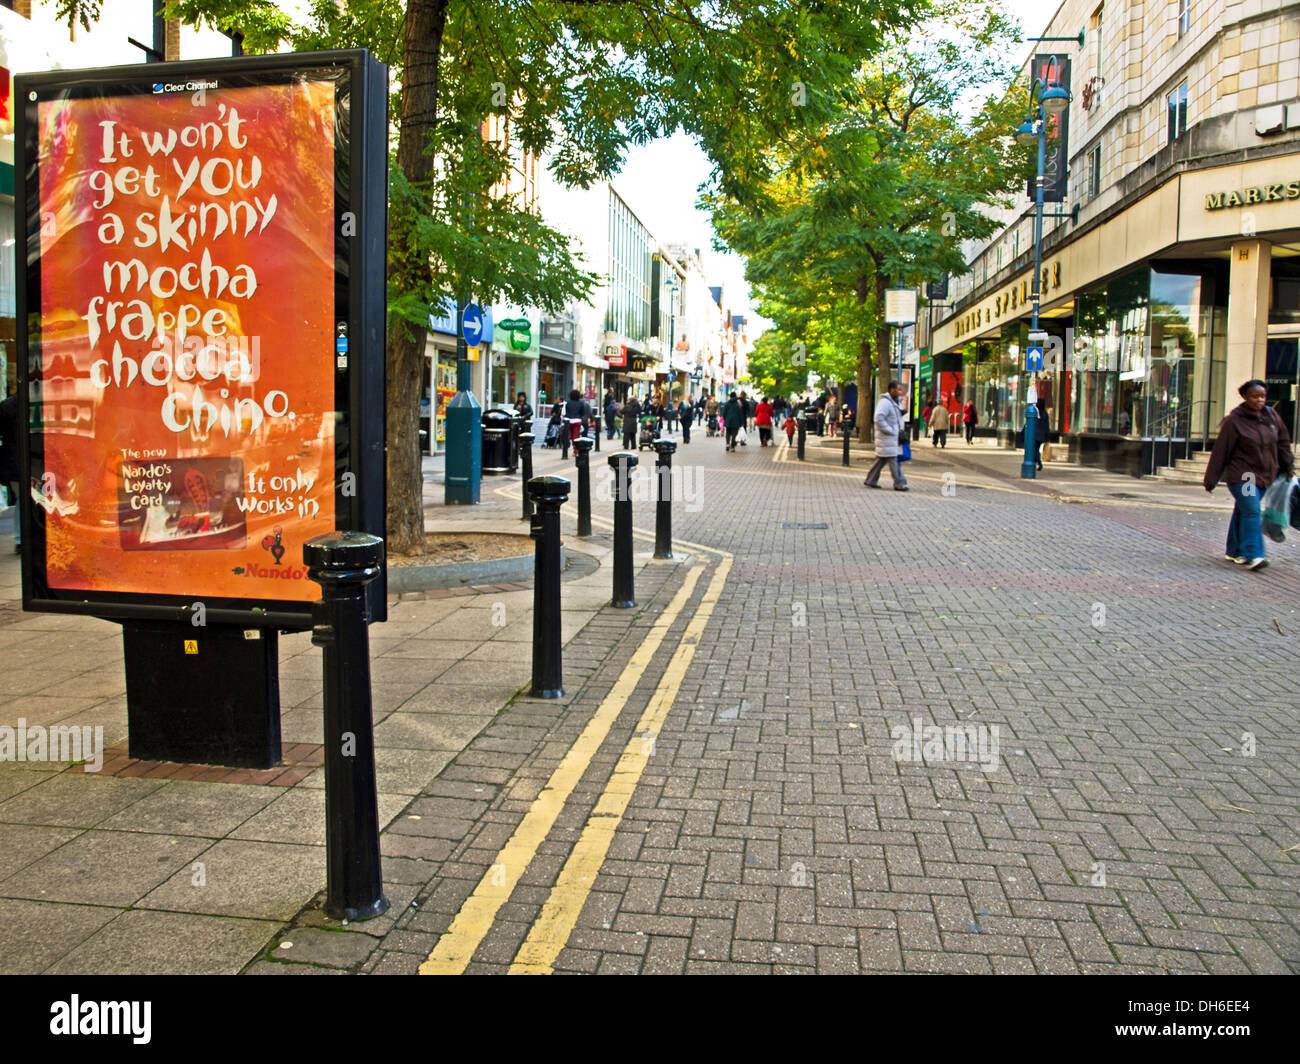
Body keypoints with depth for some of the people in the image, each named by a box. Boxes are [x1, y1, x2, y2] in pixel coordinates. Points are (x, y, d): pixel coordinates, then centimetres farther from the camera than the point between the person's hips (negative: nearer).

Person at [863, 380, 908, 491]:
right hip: (886, 437, -10)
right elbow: (879, 419, -25)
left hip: (894, 437, 10)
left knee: (881, 460, 12)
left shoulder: (894, 403, 17)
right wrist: (891, 431, -22)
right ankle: (899, 483, -4)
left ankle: (871, 480, 19)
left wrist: (900, 431, 12)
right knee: (893, 460, -7)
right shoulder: (885, 402, -15)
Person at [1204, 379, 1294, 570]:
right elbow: (1220, 451, -8)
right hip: (1242, 476, -6)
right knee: (1252, 512, -15)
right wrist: (1211, 480, -7)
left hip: (1264, 475, 6)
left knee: (1243, 512, 12)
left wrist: (1288, 467, 19)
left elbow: (1283, 442, 18)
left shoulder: (1271, 415, 7)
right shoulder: (1234, 420, -10)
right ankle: (1251, 555, -17)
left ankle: (1234, 551, 21)